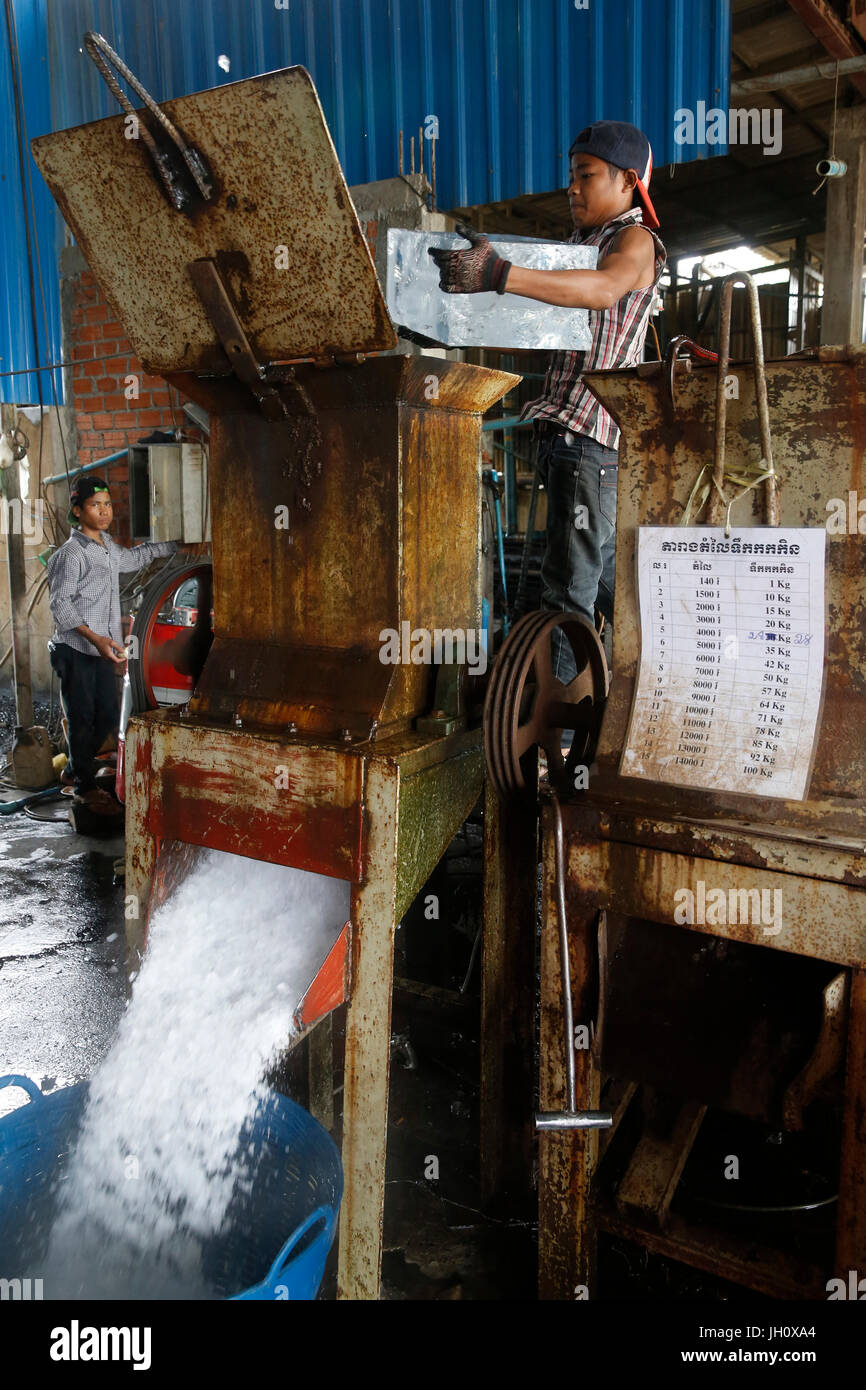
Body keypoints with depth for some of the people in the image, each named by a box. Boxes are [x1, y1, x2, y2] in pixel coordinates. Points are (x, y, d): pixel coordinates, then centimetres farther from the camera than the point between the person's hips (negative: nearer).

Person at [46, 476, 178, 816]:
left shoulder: (108, 546, 13)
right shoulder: (72, 552, -12)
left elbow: (133, 558, 35)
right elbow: (60, 603, -15)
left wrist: (173, 545, 37)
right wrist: (95, 637, -25)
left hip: (101, 649, 8)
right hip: (76, 651, -8)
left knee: (107, 716, 12)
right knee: (82, 720, 0)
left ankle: (77, 768, 32)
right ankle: (85, 789, 13)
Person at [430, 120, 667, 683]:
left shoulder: (636, 240, -4)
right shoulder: (578, 243, 24)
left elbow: (606, 288, -27)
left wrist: (499, 274, -39)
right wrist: (482, 256, 9)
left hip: (595, 435, -9)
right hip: (566, 429, 9)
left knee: (570, 585, -11)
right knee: (608, 576, 17)